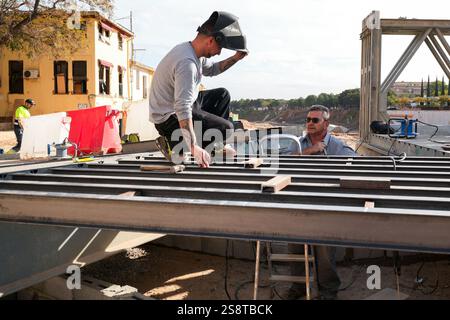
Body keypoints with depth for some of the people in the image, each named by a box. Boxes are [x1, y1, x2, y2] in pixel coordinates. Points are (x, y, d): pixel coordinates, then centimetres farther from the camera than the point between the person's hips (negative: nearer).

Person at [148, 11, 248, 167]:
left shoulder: (190, 49, 3)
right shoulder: (187, 63, -30)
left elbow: (212, 69, 24)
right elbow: (182, 109, -37)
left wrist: (236, 58, 9)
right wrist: (194, 148, -39)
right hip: (170, 118, -10)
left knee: (222, 95, 18)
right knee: (226, 128, -11)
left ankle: (219, 146, 19)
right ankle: (174, 145, -10)